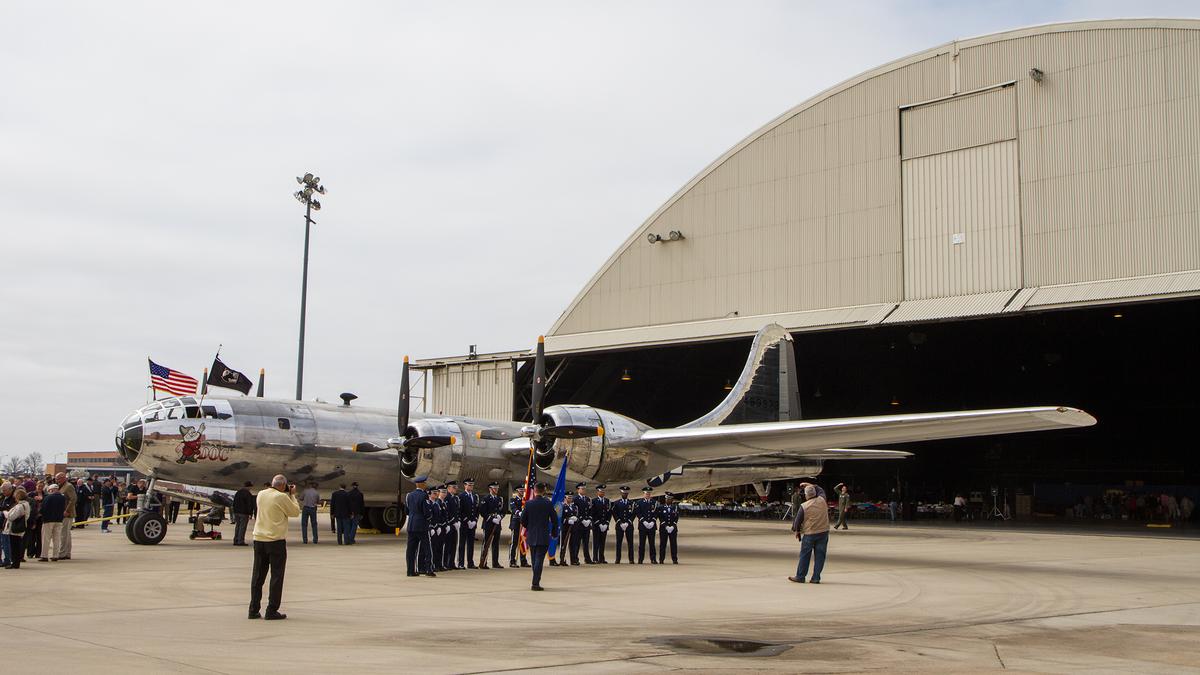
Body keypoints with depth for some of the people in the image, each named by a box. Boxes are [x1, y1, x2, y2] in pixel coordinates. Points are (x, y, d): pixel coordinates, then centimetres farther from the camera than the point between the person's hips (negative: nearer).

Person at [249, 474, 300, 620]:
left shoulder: (261, 495, 6)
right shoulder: (282, 497, -13)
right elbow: (295, 512, -3)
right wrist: (292, 495, 7)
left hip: (259, 539, 6)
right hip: (276, 540, -6)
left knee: (257, 575, 11)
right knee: (276, 576, 2)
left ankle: (253, 610, 13)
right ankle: (272, 611, 1)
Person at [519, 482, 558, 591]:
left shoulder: (528, 504, -4)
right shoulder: (548, 503, -7)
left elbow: (523, 520, 1)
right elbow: (554, 520, -3)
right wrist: (554, 532, 12)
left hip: (531, 536, 2)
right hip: (544, 536, -2)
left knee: (535, 560, 15)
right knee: (539, 559, -4)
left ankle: (536, 582, 23)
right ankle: (535, 583, -12)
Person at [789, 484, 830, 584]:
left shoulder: (804, 506, -12)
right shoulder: (822, 500, -4)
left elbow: (798, 520, -2)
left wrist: (797, 531, 15)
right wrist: (811, 486, 30)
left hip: (809, 534, -3)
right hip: (824, 532, 3)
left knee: (804, 556, 7)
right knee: (820, 556, 7)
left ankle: (800, 577, 12)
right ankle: (816, 578, 7)